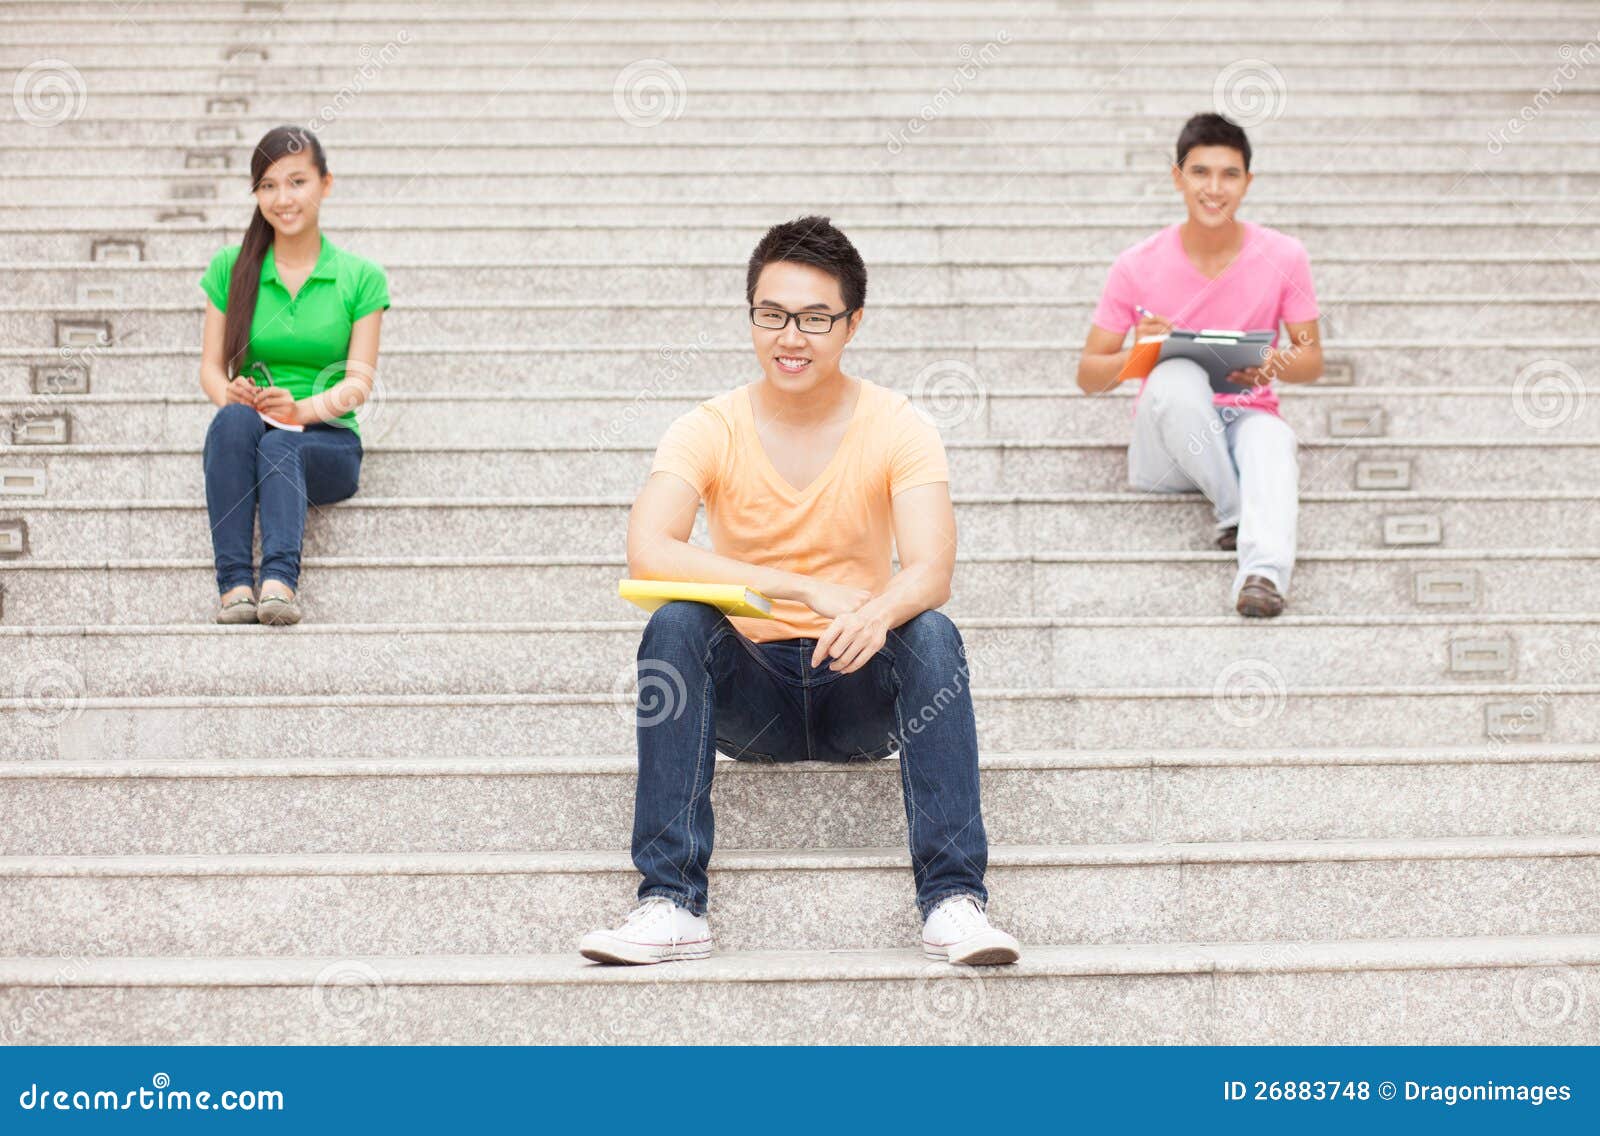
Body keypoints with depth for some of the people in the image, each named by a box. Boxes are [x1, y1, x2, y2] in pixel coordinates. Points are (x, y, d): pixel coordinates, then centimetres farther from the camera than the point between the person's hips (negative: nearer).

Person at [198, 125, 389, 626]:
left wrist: (305, 409, -23)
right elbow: (211, 366, 6)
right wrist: (230, 393, -19)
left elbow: (359, 380, -2)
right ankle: (234, 583, -46)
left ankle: (280, 579, -55)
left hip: (328, 441, -1)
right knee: (235, 419, -36)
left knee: (281, 445, -36)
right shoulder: (231, 268, 9)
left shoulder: (361, 278, 6)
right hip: (245, 440, 1)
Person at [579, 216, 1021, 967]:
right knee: (676, 624, -28)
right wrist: (805, 589, -35)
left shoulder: (896, 427, -6)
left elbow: (931, 569, -20)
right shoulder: (711, 431, -6)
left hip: (860, 687, 0)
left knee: (932, 634, -29)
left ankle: (954, 899, -31)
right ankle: (670, 904, -31)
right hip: (749, 691, 0)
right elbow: (646, 553, -25)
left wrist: (879, 613, -46)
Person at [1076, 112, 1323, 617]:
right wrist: (1137, 355, -24)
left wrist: (1273, 364, -18)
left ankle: (1264, 571, -57)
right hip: (1167, 449, 0)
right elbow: (1089, 376, -1)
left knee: (1271, 438, -37)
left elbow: (1311, 362, 6)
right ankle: (1235, 512, -24)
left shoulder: (1283, 257, -2)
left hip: (1248, 417, 0)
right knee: (1177, 376, -35)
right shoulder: (1138, 266, -5)